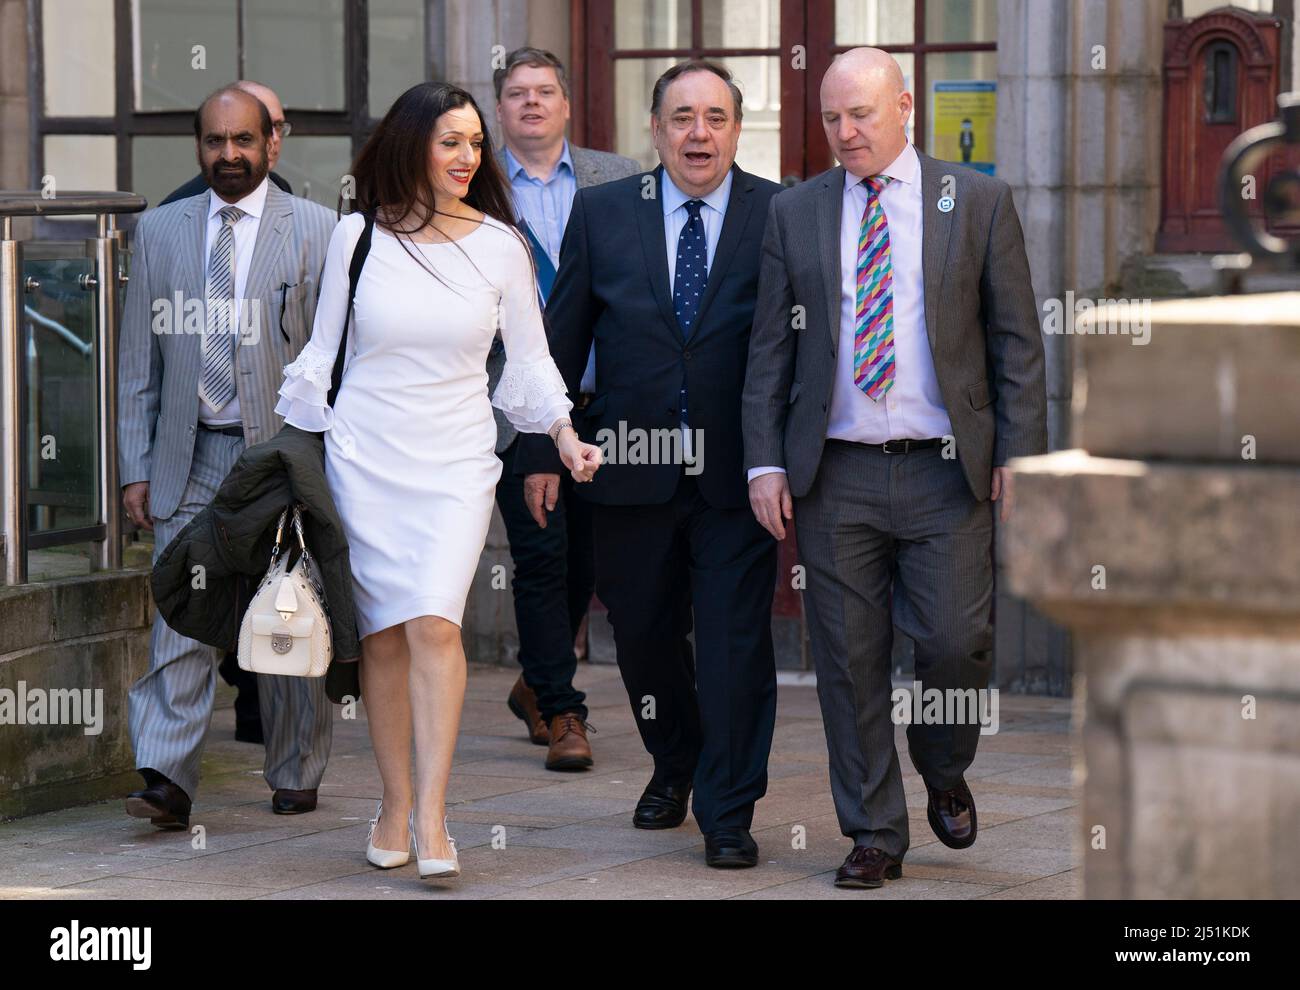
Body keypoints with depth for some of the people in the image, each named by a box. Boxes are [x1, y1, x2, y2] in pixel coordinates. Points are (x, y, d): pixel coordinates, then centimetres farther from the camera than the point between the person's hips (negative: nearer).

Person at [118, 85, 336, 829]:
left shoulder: (316, 230, 2)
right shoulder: (160, 231, 9)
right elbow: (140, 361, 10)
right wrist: (137, 468, 4)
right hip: (191, 457, 1)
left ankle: (296, 776, 19)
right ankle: (167, 781, -13)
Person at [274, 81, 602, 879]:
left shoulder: (499, 244, 4)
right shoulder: (360, 236, 3)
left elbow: (530, 358, 11)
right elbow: (322, 351, 11)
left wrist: (563, 432, -1)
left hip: (457, 461, -1)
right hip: (364, 455, 1)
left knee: (434, 622, -16)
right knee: (383, 632, 2)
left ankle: (432, 816, -15)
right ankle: (396, 804, 14)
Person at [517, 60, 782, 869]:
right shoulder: (602, 213, 4)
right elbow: (562, 341, 7)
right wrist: (542, 451, 4)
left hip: (737, 472, -2)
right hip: (633, 469, 2)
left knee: (735, 641, -3)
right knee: (644, 632, 14)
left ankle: (728, 814, 6)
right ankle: (674, 768, 38)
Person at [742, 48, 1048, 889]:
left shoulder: (977, 202, 4)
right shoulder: (795, 214, 8)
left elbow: (1017, 339, 4)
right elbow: (770, 349, 8)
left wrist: (1020, 451, -3)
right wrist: (766, 462, 0)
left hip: (946, 473, -1)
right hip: (835, 477, 1)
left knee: (957, 643, -6)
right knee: (850, 660, 3)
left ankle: (944, 774, 24)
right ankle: (875, 835, 14)